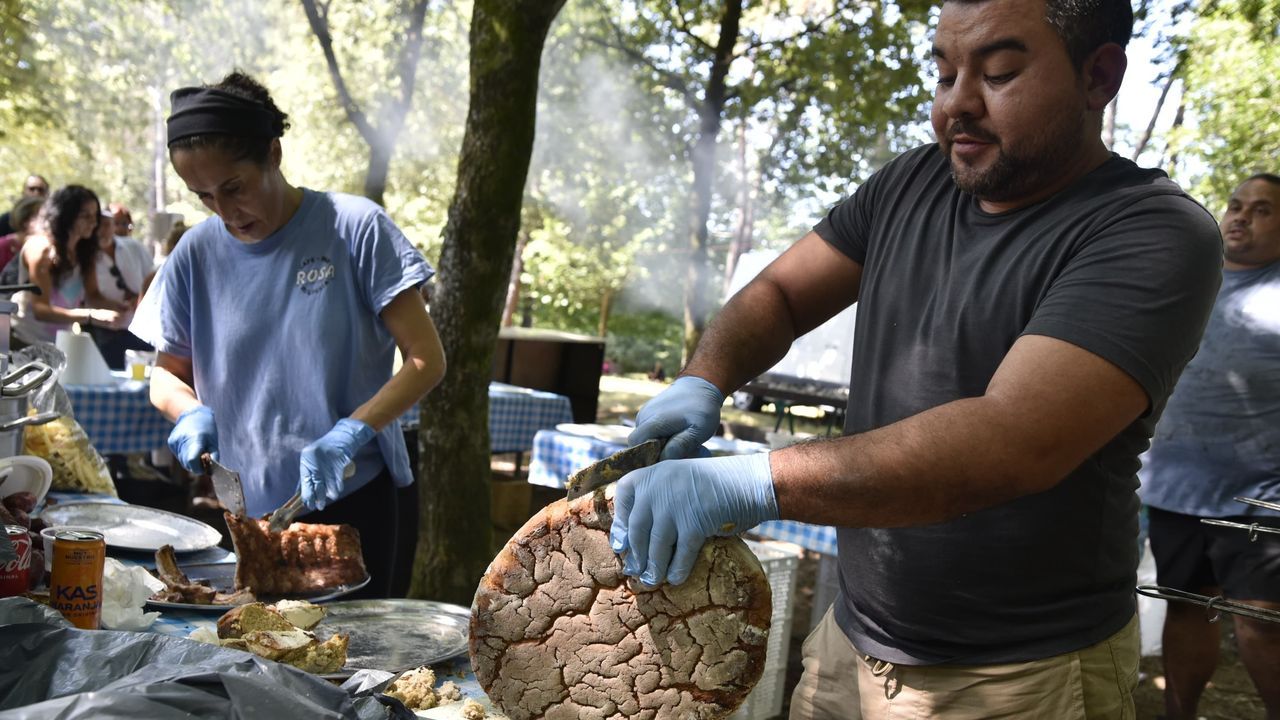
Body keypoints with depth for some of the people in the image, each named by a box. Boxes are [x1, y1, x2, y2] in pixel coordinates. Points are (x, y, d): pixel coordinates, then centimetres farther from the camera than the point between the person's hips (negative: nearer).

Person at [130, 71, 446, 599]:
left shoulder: (356, 229, -10)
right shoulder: (197, 253, 1)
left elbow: (427, 360, -11)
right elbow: (166, 374, 12)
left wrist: (348, 434, -23)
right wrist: (192, 413, -10)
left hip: (353, 500, -3)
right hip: (245, 509, 3)